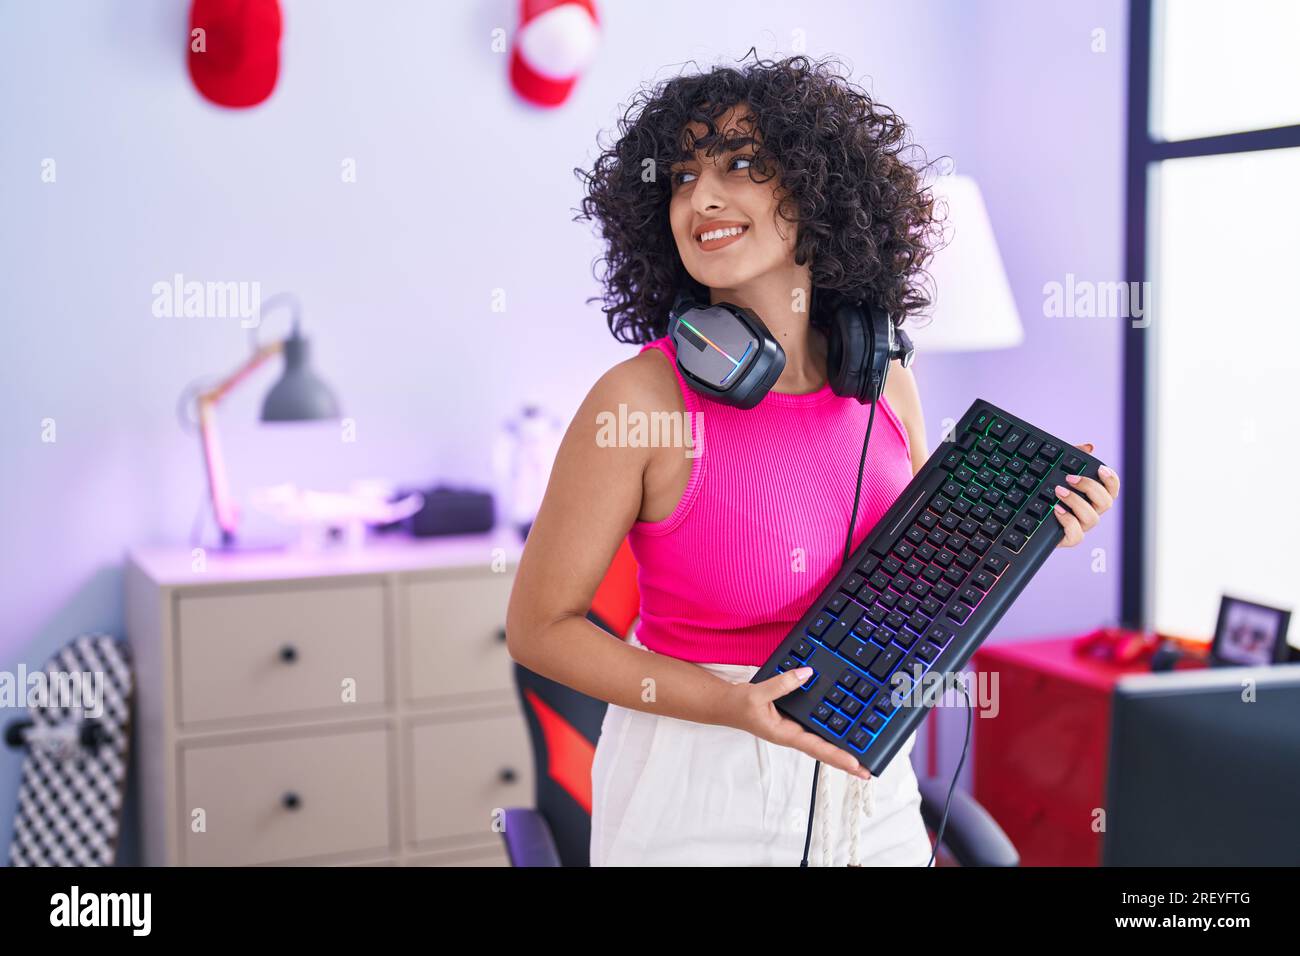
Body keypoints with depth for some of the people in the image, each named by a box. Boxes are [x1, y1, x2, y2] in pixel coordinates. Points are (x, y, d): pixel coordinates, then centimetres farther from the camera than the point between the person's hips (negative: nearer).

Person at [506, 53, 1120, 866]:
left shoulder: (883, 381, -4)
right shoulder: (644, 395, -18)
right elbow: (540, 626, -12)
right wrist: (730, 703, -21)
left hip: (866, 777, 5)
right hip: (698, 796, -4)